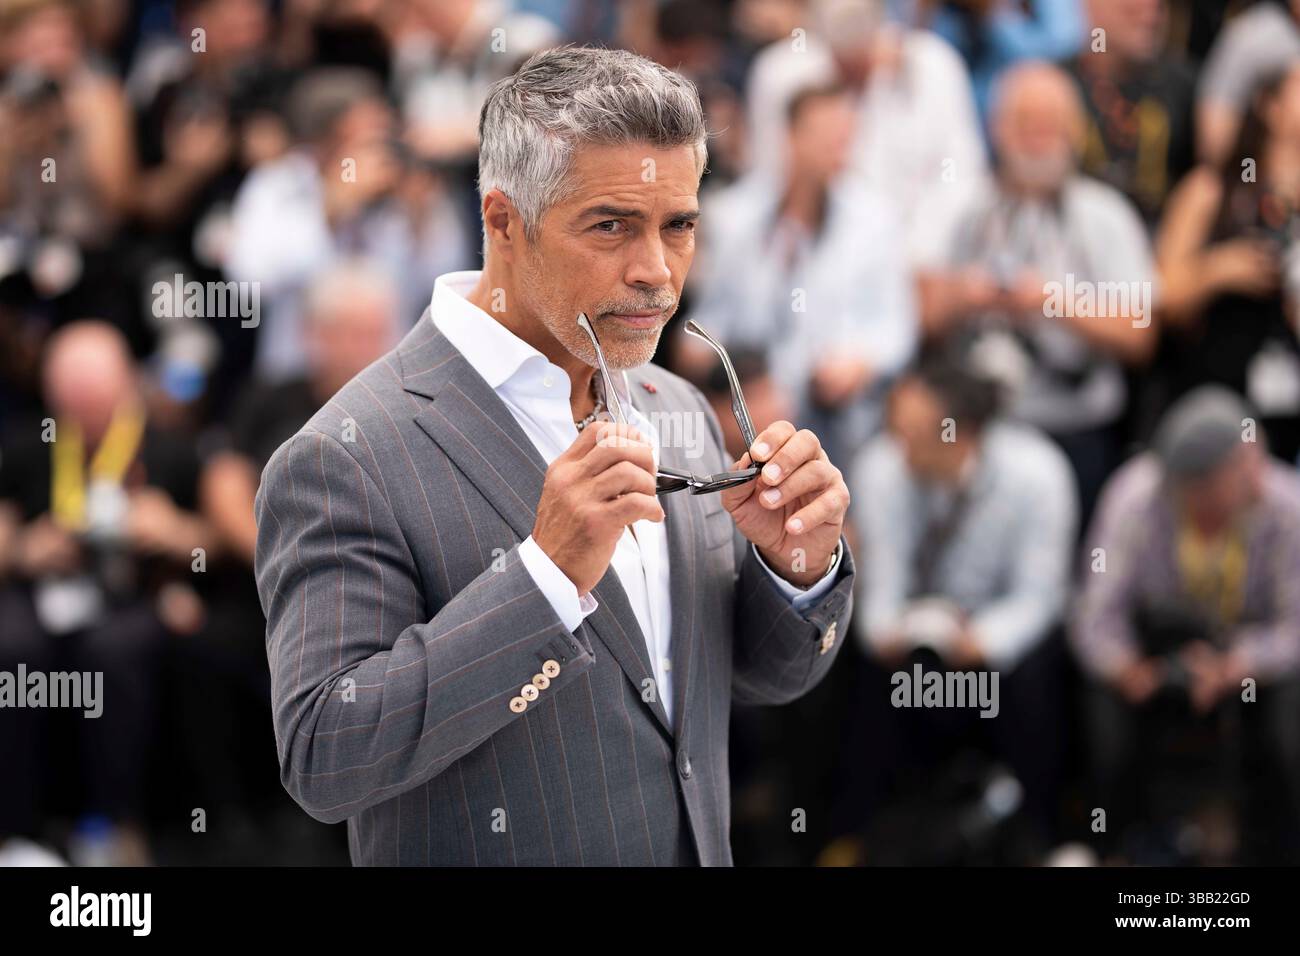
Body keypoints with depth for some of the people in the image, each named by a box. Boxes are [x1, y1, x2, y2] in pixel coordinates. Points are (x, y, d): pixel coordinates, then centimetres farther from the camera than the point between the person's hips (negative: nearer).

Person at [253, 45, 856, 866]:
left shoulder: (677, 413, 1)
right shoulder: (346, 461, -19)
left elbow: (766, 673, 8)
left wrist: (798, 564, -13)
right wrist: (547, 576, -31)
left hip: (699, 846, 6)